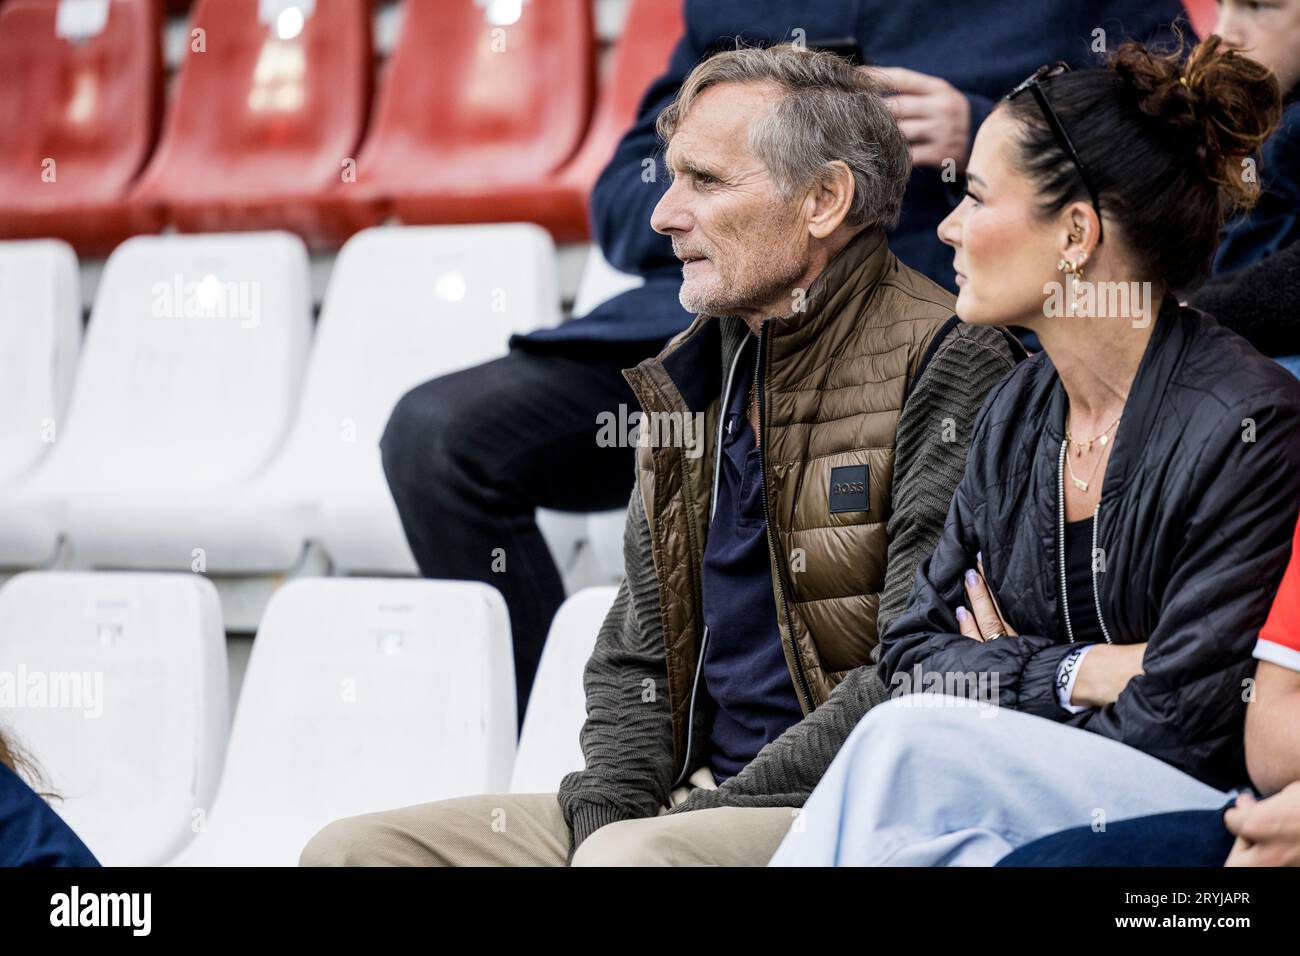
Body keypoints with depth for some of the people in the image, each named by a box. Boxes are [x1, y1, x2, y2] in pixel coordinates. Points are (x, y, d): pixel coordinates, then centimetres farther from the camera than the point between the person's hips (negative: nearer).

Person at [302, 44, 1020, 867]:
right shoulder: (693, 377, 16)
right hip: (691, 801, 8)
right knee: (352, 850, -4)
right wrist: (606, 805, -1)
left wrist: (711, 813, -16)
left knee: (630, 856, -37)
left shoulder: (946, 367, -9)